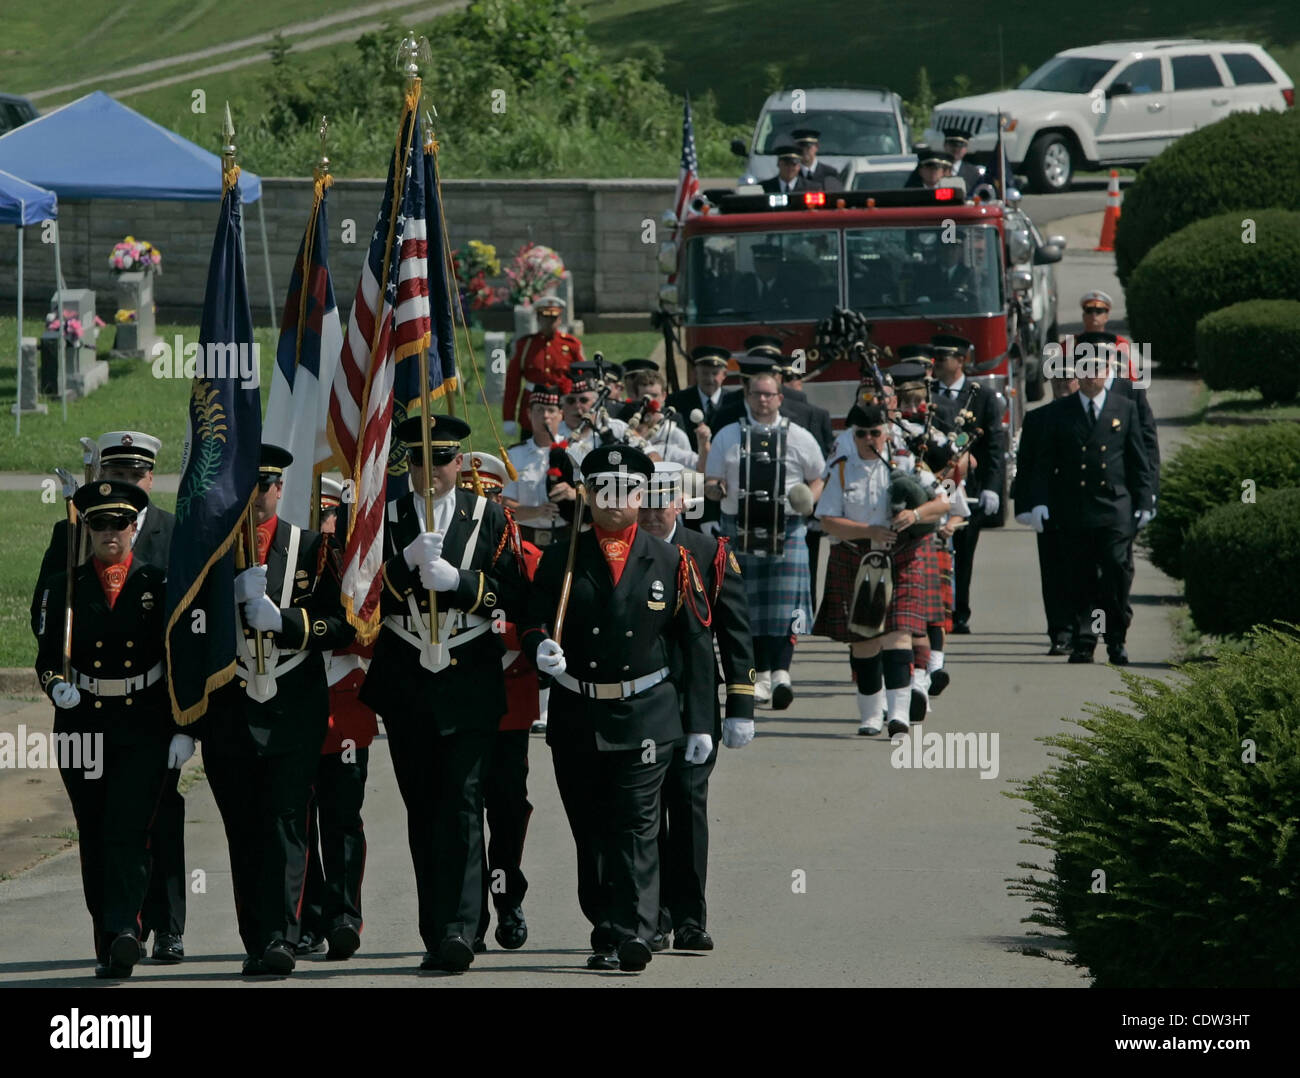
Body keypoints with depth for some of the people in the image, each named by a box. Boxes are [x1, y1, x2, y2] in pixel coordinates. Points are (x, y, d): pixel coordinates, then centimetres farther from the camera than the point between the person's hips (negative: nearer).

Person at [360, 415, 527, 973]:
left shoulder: (491, 518, 4)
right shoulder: (385, 518, 8)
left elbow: (510, 592, -3)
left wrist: (455, 580, -17)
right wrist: (408, 562, -17)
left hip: (470, 681, -3)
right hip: (405, 685, 3)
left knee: (462, 803, -13)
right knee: (422, 810, 6)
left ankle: (459, 929, -19)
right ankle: (436, 936, 12)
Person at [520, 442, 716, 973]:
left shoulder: (671, 562, 6)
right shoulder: (560, 560, 8)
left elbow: (696, 645, 6)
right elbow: (534, 623, 5)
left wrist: (700, 724, 3)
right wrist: (541, 648, -21)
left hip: (645, 717, -2)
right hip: (576, 720, 2)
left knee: (636, 825, -10)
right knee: (590, 831, 7)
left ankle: (632, 936, -12)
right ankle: (605, 933, 16)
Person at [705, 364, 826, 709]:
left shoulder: (799, 438, 6)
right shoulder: (728, 437, 8)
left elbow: (818, 480, 14)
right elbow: (710, 484, 10)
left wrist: (807, 500, -6)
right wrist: (716, 489, -14)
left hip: (787, 529, -1)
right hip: (740, 528, 1)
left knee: (785, 604, -13)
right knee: (750, 605, 5)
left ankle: (781, 672, -20)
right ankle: (761, 674, 14)